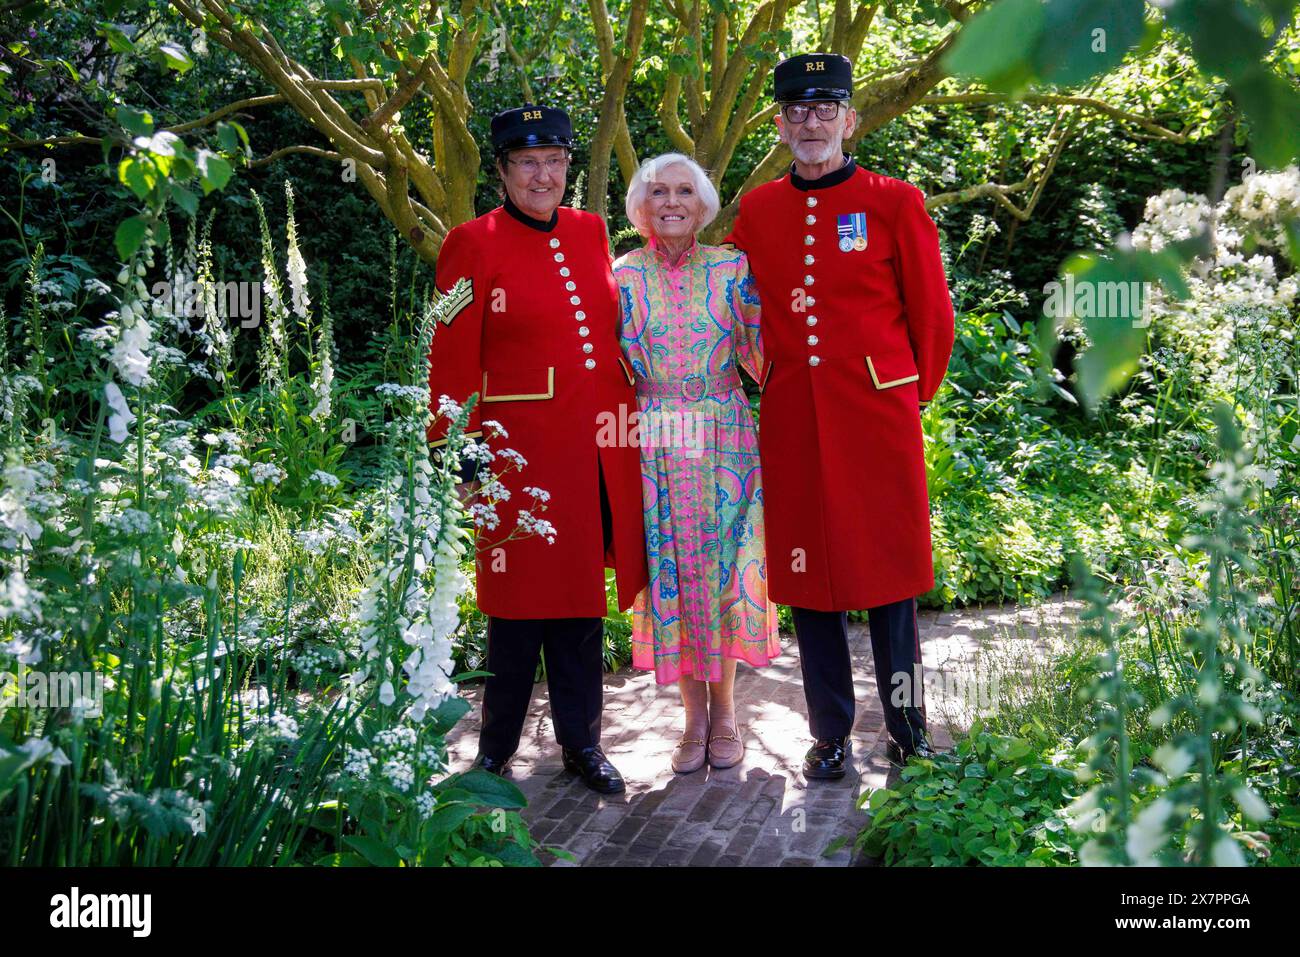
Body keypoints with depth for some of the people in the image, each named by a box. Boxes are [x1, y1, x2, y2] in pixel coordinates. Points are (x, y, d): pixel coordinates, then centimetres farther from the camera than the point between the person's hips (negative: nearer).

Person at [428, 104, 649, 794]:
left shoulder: (591, 232, 11)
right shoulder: (473, 244, -4)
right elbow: (452, 362, -6)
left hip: (600, 447, 5)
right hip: (522, 451, -5)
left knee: (582, 593, 12)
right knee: (522, 596, 3)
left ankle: (581, 741, 26)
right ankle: (495, 753, 19)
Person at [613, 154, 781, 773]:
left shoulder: (732, 269, 4)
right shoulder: (624, 276, 5)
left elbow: (760, 353, 3)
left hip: (724, 439, 0)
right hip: (653, 443, 0)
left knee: (724, 568, 2)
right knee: (669, 571, 3)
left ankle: (724, 712, 18)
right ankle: (694, 716, 17)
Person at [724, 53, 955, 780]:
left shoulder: (896, 203, -1)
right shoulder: (756, 211, 8)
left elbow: (932, 315, 4)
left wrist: (912, 394, 10)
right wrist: (776, 383, 13)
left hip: (877, 418, -2)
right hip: (793, 423, 3)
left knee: (890, 571, 3)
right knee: (807, 576, 7)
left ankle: (908, 728, 18)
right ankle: (831, 736, 20)